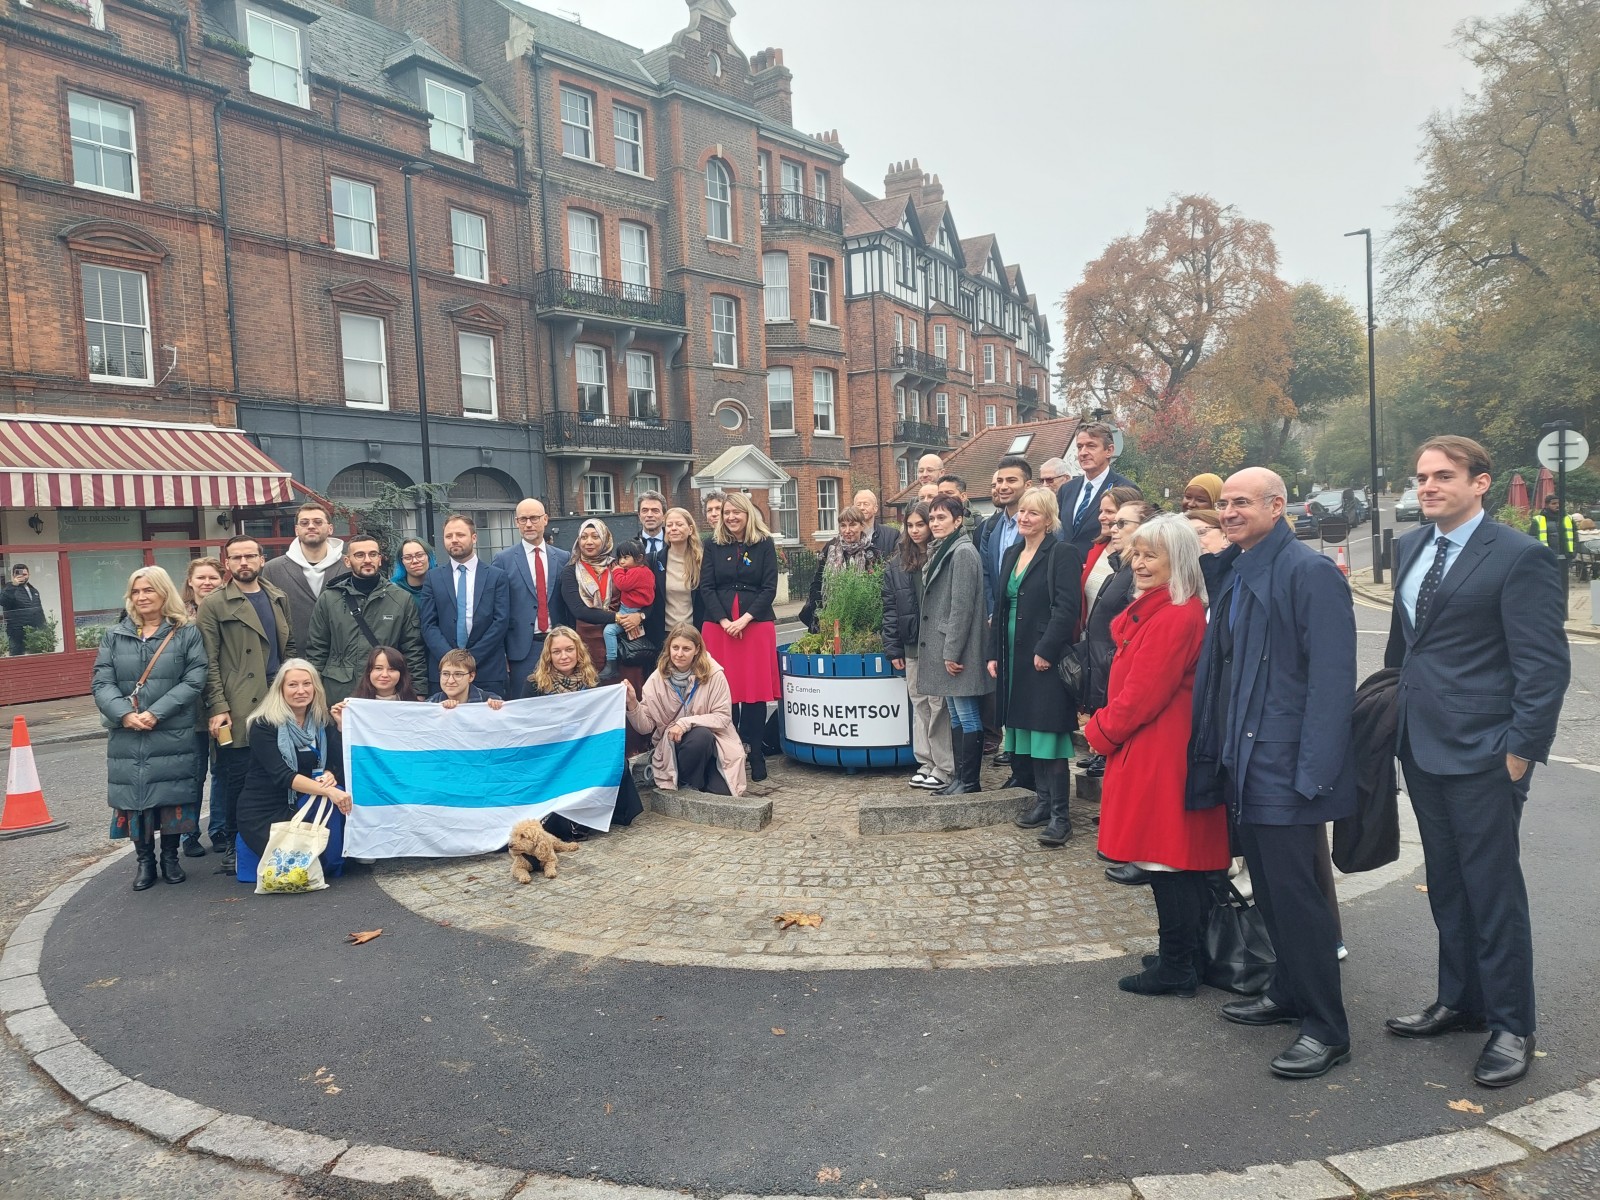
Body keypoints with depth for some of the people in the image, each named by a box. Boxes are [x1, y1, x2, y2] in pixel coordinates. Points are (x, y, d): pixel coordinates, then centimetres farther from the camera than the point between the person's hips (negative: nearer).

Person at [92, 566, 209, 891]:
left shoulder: (188, 633, 2)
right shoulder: (114, 636, 11)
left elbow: (194, 681, -6)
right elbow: (102, 683, 4)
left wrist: (155, 713, -15)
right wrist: (124, 715, -14)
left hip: (173, 736, -2)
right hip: (127, 737, 3)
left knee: (172, 795, 1)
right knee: (134, 795, 4)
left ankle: (170, 856, 19)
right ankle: (144, 859, 19)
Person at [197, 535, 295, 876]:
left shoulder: (279, 599, 15)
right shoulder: (213, 605, 0)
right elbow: (209, 662, -4)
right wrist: (218, 708, -11)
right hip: (239, 709, -4)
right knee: (239, 779, 0)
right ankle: (232, 847, 14)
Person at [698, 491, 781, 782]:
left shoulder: (764, 544, 4)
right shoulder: (714, 547, 9)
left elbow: (770, 587, -2)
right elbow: (706, 588, 3)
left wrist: (744, 619, -12)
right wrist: (725, 621, -11)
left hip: (757, 624, -1)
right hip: (719, 626, 1)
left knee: (755, 691, 0)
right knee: (724, 691, 1)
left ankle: (754, 754, 8)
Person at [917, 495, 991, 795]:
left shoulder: (963, 552, -12)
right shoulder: (940, 551, 16)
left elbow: (962, 606, -17)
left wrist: (952, 652, -18)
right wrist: (943, 651, 13)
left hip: (957, 649, -10)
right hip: (942, 647, 10)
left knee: (966, 716, -2)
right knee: (955, 715, 13)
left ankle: (969, 781, 4)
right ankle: (959, 777, 20)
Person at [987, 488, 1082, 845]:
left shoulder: (1063, 553, -8)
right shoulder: (1011, 555, 15)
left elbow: (1067, 608, -16)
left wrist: (1045, 650, -19)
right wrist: (994, 653, 12)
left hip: (1046, 658, -7)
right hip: (1014, 658, 7)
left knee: (1048, 734, -6)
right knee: (1029, 733, 12)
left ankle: (1060, 815, 0)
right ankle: (1043, 800, 23)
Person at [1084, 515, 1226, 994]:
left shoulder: (1175, 617, -20)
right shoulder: (1154, 610, 13)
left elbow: (1143, 693, -20)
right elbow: (1133, 680, 16)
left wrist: (1101, 731, -7)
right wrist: (1106, 726, 6)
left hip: (1161, 754, -10)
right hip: (1156, 750, 10)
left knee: (1167, 858, 0)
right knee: (1183, 858, 17)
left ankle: (1177, 968, 12)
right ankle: (1187, 958, 30)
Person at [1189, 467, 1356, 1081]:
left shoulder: (1310, 571, -13)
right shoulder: (1234, 573, 12)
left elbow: (1332, 679, -18)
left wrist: (1313, 771, -21)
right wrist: (1216, 753, 12)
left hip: (1284, 767, -8)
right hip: (1243, 762, 8)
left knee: (1294, 891, -1)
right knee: (1269, 887, 18)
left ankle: (1326, 1029, 14)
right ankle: (1287, 992, 35)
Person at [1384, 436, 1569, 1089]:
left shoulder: (1521, 557, -12)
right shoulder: (1410, 547, 9)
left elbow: (1545, 664, -13)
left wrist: (1522, 750, -15)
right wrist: (1394, 713, 15)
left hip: (1482, 754, -7)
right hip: (1422, 745, 7)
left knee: (1493, 889, 3)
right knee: (1447, 884, 18)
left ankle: (1511, 1027, 19)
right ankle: (1459, 1000, 33)